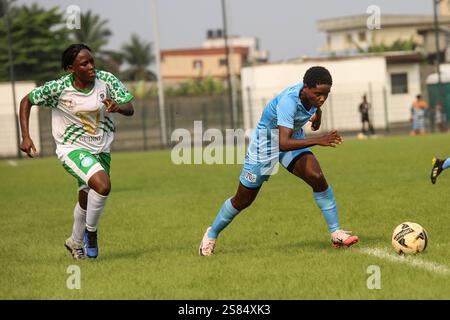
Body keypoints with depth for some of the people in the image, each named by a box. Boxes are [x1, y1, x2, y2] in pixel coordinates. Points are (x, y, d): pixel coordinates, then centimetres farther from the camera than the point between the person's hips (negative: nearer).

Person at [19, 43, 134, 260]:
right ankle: (90, 231, -5)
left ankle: (75, 242, 44)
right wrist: (25, 137, -12)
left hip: (101, 150, 5)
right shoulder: (59, 88, -19)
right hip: (72, 149, -5)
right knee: (102, 185, -29)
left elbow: (130, 109, -11)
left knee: (86, 201, 19)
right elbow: (27, 101, -5)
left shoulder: (107, 80, -12)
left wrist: (117, 106, -35)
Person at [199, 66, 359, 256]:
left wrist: (317, 114, -3)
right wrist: (319, 141, -58)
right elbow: (283, 143, -51)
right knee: (243, 199, 8)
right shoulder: (288, 101, -40)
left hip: (293, 137, 5)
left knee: (317, 177, -21)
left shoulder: (313, 93, -17)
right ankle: (212, 234, 33)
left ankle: (336, 233, -13)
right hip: (267, 140, -5)